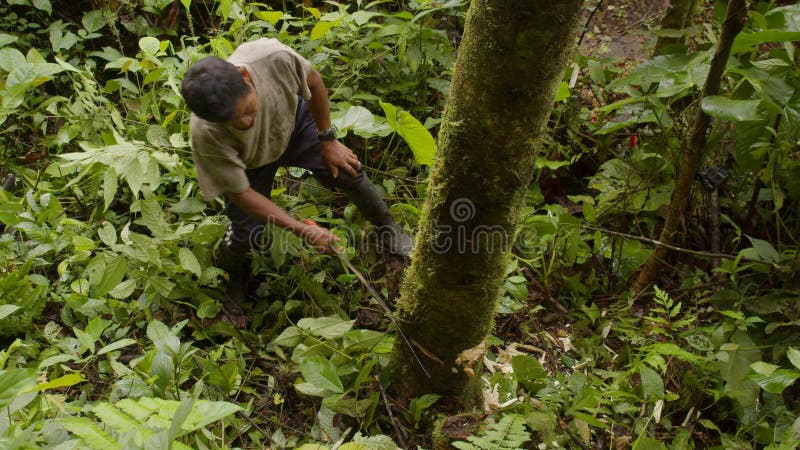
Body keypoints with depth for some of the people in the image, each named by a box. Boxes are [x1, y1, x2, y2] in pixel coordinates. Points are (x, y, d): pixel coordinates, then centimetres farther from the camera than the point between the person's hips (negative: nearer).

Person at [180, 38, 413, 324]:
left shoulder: (273, 57, -43)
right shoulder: (205, 134, -43)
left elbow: (313, 82, -18)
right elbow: (240, 192, -29)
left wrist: (328, 140, -9)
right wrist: (303, 230, -32)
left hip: (292, 121, 2)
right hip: (249, 162, -2)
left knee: (348, 171, 0)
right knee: (245, 232, -6)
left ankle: (388, 228, 31)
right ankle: (233, 279, 32)